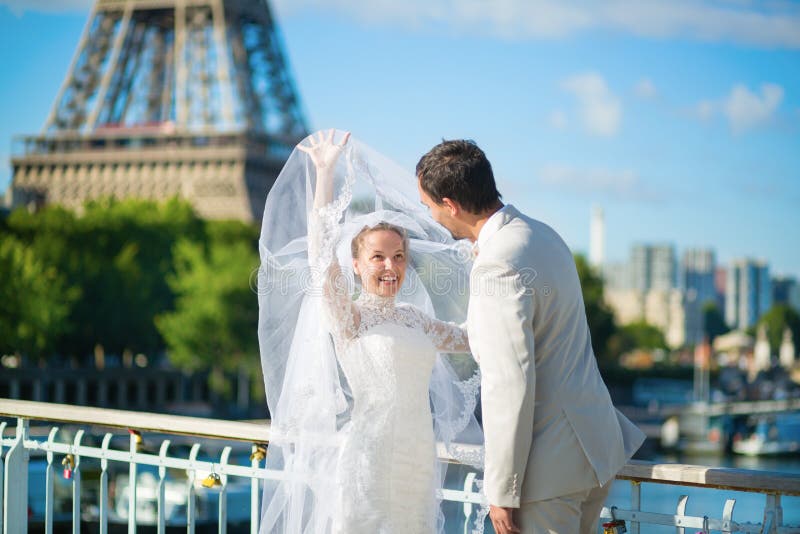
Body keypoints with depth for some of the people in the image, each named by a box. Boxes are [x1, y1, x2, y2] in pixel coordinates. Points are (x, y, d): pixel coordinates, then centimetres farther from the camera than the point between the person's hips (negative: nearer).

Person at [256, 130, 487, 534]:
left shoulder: (414, 318, 13)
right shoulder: (347, 318, -3)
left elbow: (475, 339, 26)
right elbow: (320, 250, -14)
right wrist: (324, 171, -14)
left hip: (418, 465, 6)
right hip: (370, 466, -6)